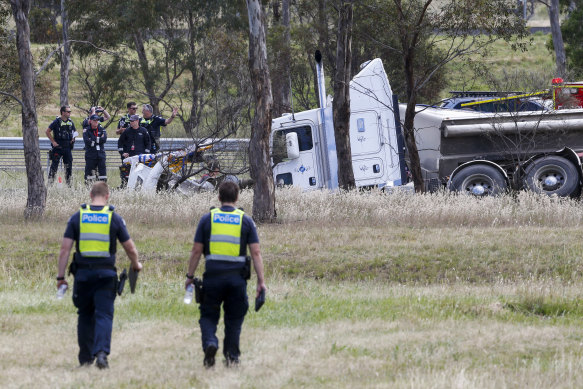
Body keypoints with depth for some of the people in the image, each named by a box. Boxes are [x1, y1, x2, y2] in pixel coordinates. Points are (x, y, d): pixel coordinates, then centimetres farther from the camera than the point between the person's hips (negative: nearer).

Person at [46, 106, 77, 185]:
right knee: (54, 165, -6)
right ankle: (50, 183, -2)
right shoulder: (57, 121, -8)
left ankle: (68, 184, 16)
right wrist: (53, 142, -10)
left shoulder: (71, 122, 8)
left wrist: (73, 138, 2)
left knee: (69, 166, 7)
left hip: (67, 147, 5)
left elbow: (74, 131, 23)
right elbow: (47, 131, -6)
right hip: (58, 147, -5)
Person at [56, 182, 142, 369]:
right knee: (104, 315, -2)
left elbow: (65, 248, -2)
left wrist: (61, 276, 3)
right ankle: (101, 352, -21)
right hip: (106, 273, -2)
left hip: (83, 273, 2)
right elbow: (130, 248, 3)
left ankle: (85, 357, 19)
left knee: (85, 315, 14)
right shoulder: (114, 218, -1)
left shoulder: (77, 217, 2)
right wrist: (136, 264, 23)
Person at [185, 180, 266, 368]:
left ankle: (210, 343, -17)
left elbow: (196, 251, 3)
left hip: (213, 275, -1)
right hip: (237, 277, 1)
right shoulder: (246, 221, 3)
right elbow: (256, 253, -1)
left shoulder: (207, 219, 2)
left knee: (208, 315, 9)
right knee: (234, 318, 13)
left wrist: (190, 276, 12)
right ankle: (232, 356, 11)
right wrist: (261, 281, 1)